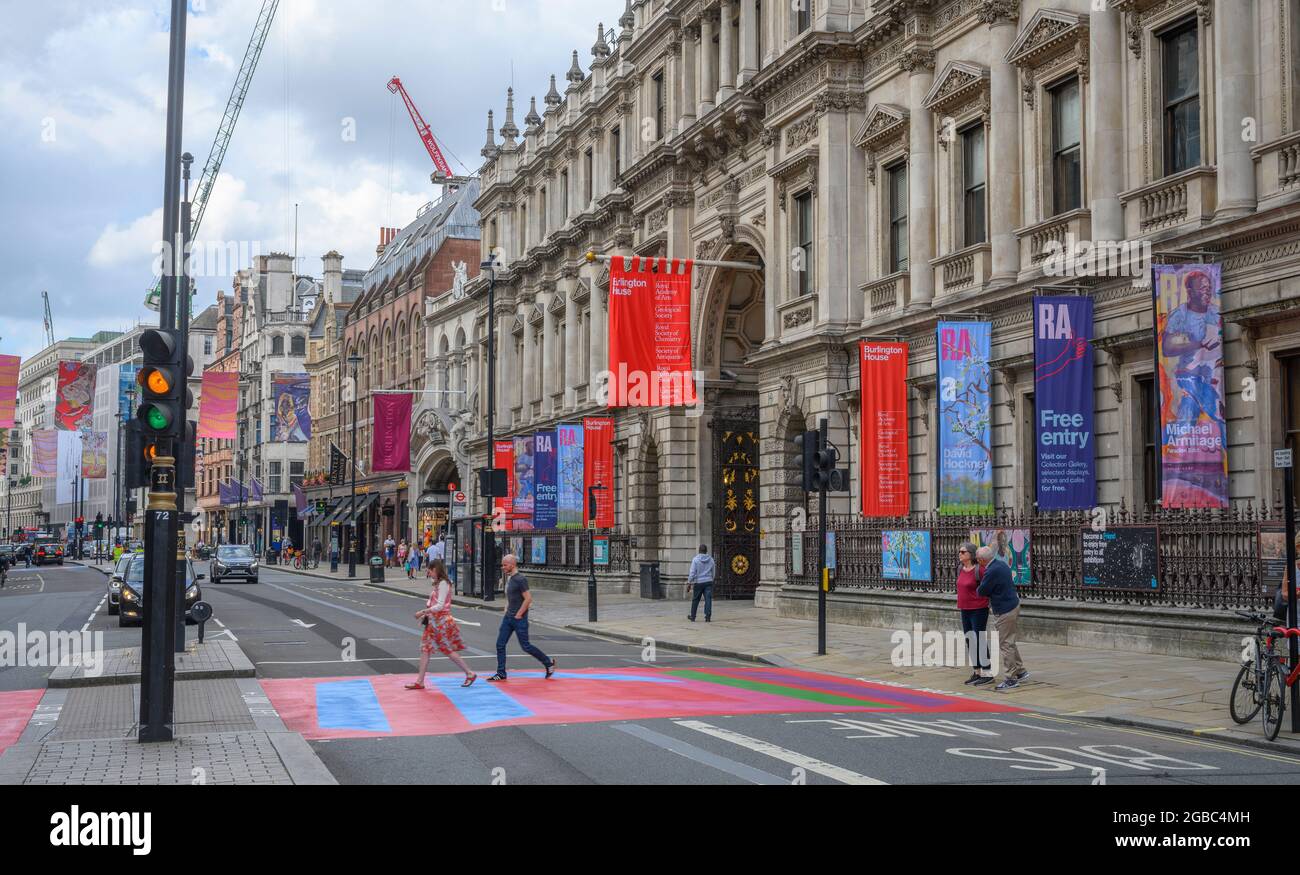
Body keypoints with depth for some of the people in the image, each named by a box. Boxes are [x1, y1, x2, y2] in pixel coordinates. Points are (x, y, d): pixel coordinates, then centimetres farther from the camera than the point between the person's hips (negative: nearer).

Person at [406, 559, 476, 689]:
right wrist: (427, 614, 8)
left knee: (449, 651, -2)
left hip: (441, 621, -10)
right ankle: (420, 682, 4)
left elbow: (440, 605, -21)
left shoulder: (443, 583, -15)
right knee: (425, 649, 4)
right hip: (434, 621, 10)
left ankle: (470, 674, 9)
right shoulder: (438, 584, 15)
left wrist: (423, 612, -20)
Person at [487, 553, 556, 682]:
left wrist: (518, 615, -18)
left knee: (525, 646, -1)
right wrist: (507, 610, 15)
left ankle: (548, 662, 16)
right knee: (500, 644, 3)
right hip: (508, 618, 9)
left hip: (519, 619, -9)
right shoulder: (509, 578, 11)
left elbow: (528, 599, -22)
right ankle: (501, 673, 8)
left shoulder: (520, 579, -17)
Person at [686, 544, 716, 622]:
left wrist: (689, 583, -6)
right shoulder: (711, 559, 5)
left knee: (695, 600, 9)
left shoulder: (695, 559, -7)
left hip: (698, 582, -2)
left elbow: (692, 573, -10)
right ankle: (708, 617, -11)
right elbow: (713, 572, 14)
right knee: (708, 599, -2)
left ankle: (692, 617, 19)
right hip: (708, 582, 2)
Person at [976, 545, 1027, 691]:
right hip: (1013, 605, 10)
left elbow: (982, 591, -12)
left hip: (1004, 612, -10)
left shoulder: (991, 572, -23)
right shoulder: (1002, 564, 7)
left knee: (1005, 645, -2)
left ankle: (1011, 679, 4)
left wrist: (977, 589, 9)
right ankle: (1020, 671, 27)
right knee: (1010, 643, 21)